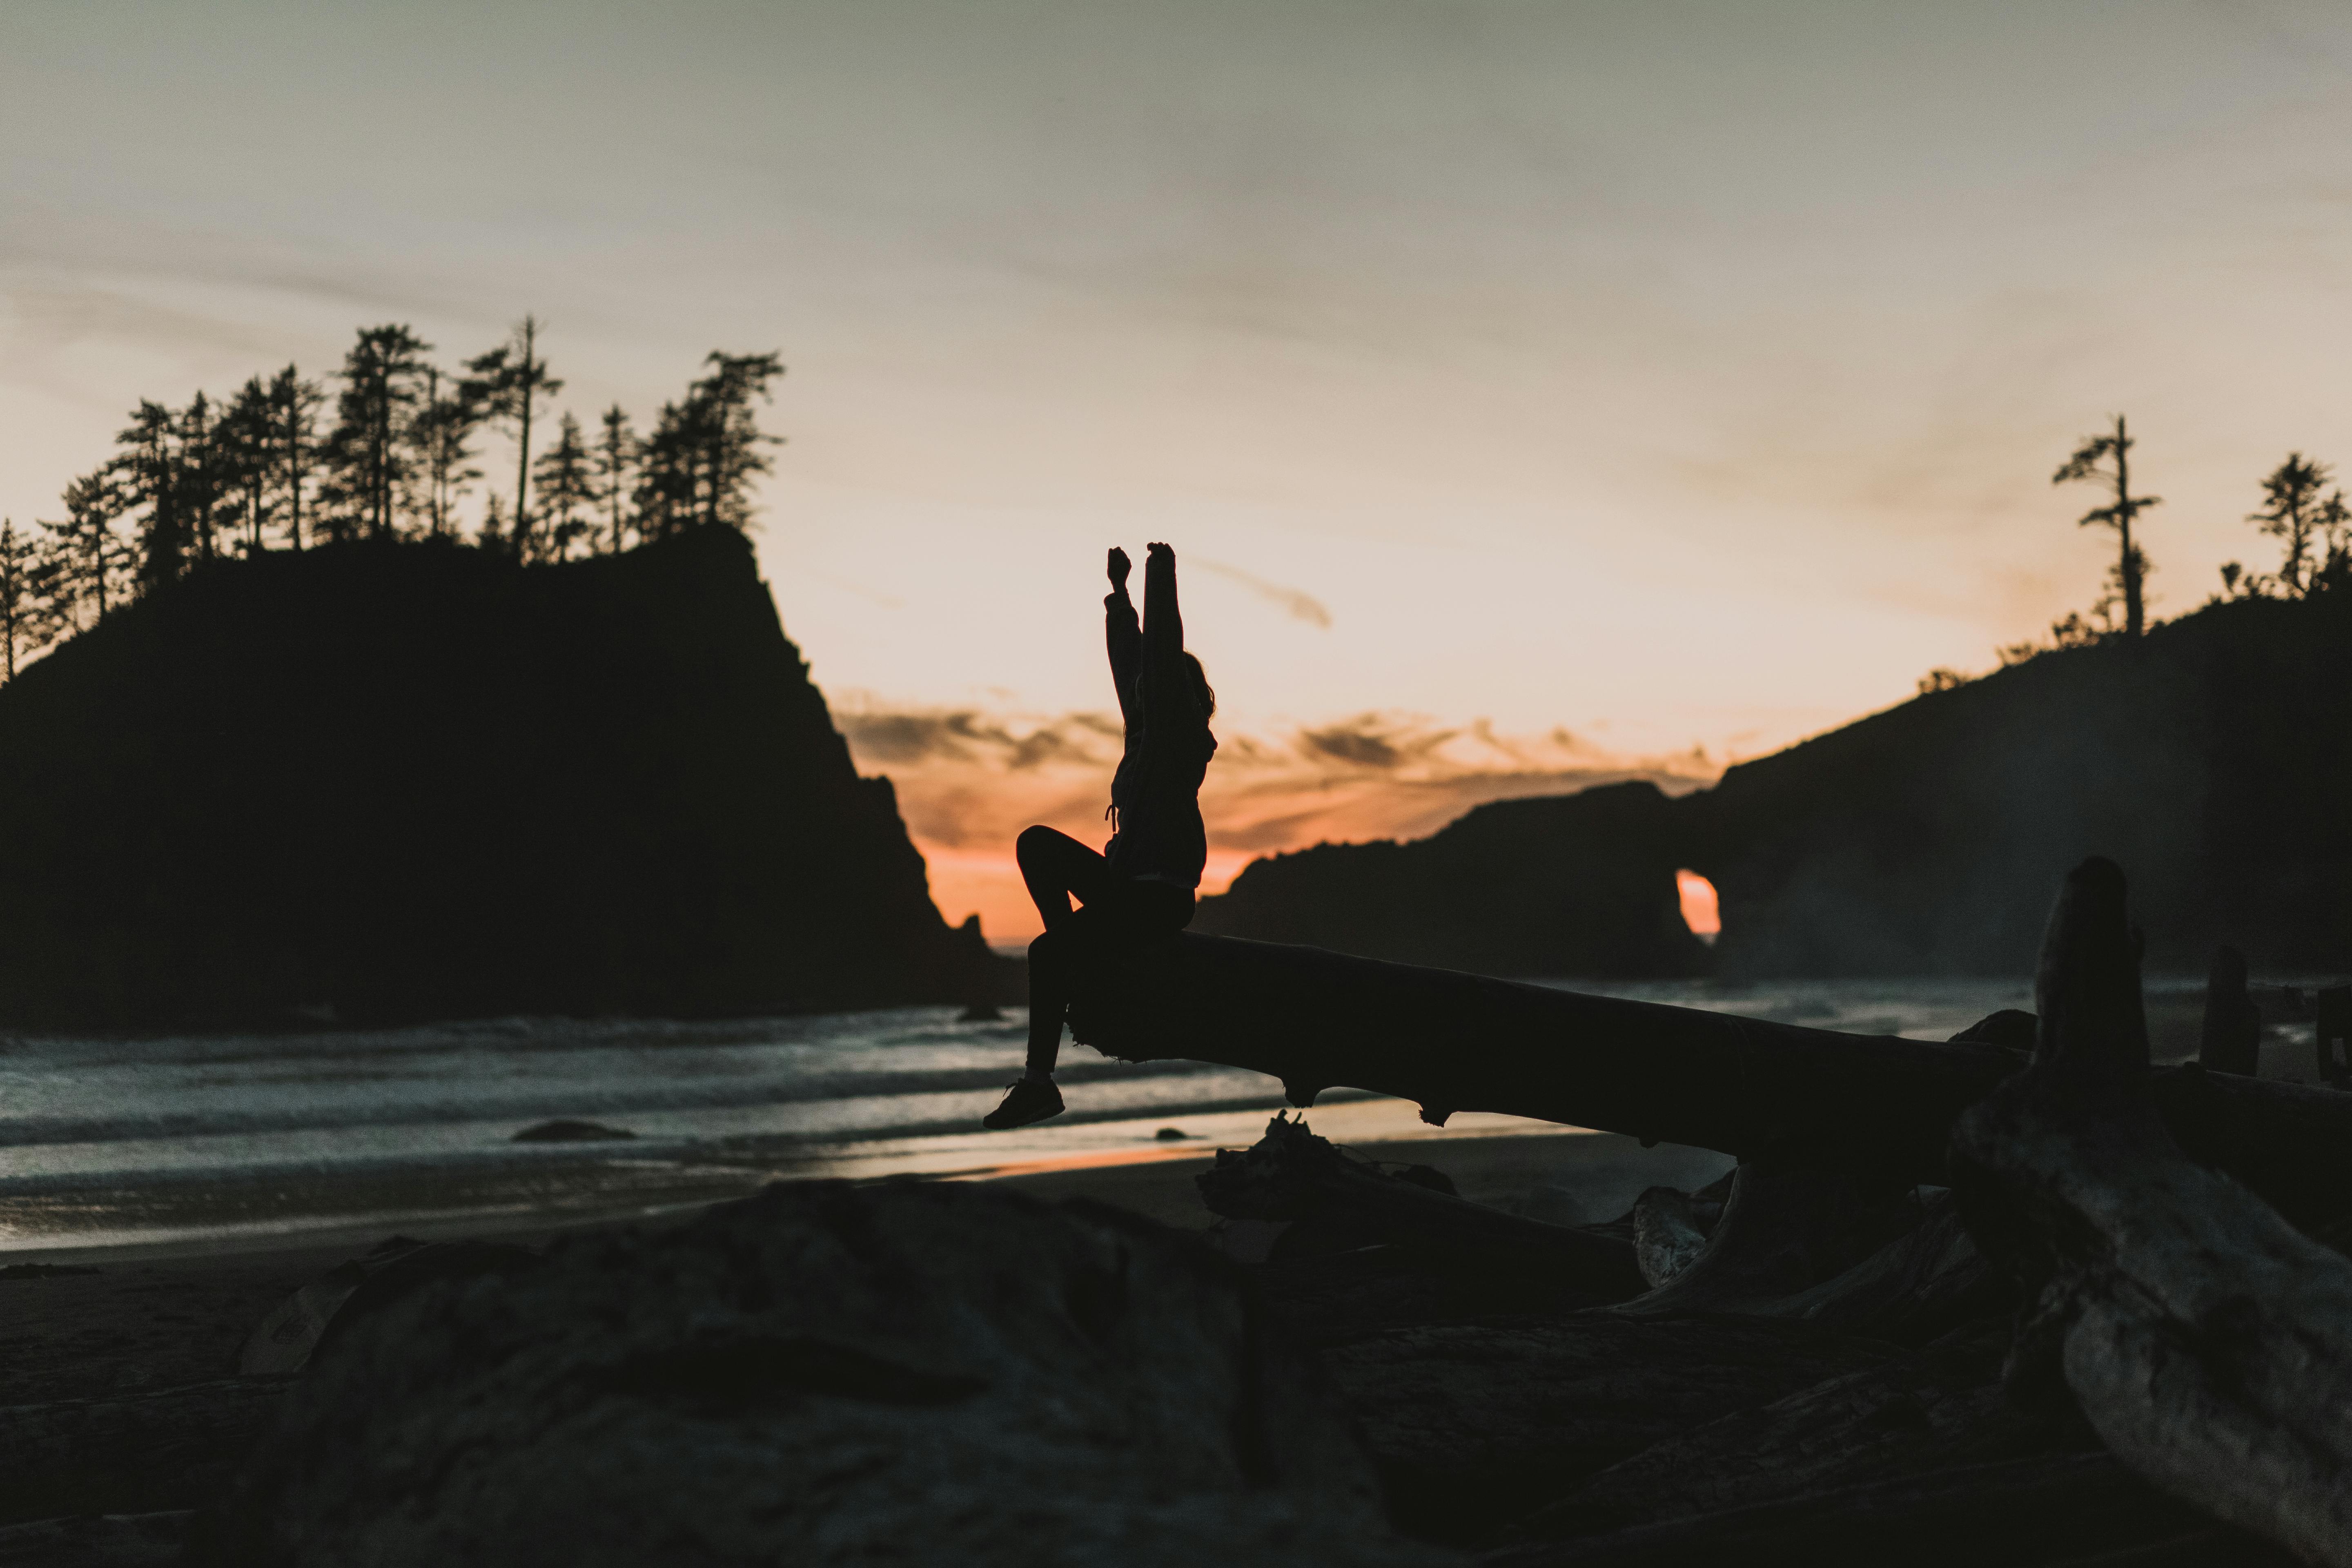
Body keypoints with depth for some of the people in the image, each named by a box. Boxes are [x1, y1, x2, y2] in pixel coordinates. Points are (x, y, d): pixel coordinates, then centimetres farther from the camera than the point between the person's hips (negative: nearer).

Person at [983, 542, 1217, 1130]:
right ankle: (1074, 962, 1)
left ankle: (1040, 1080, -19)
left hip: (1161, 898, -9)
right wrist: (1120, 591, 26)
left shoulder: (1180, 733, -7)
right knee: (1037, 844, 8)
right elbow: (1129, 659, 22)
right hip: (1128, 883, 9)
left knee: (1048, 950, -21)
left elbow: (1164, 658, -15)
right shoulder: (1148, 732, 16)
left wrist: (1162, 582, -10)